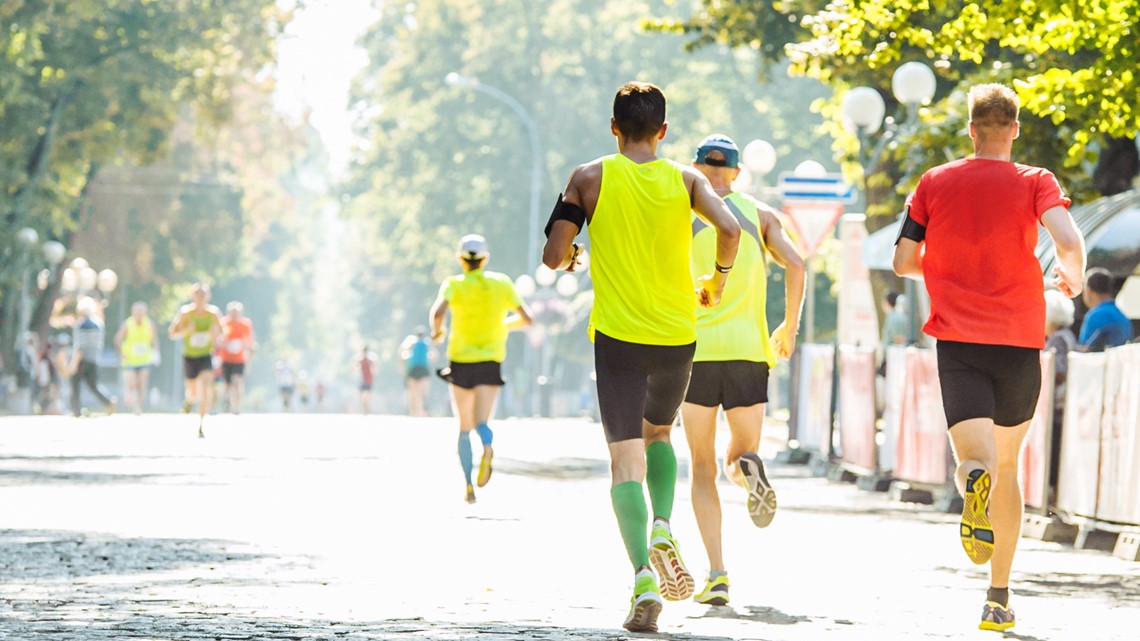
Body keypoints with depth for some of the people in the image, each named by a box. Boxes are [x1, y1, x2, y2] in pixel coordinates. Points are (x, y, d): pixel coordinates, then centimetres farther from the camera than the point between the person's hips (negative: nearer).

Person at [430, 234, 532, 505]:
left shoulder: (455, 285, -4)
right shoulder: (502, 284, 5)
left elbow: (437, 312, -22)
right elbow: (526, 319, 6)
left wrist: (437, 331, -1)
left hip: (460, 360, 0)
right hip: (491, 361, 0)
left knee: (465, 428, 15)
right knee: (481, 424, -9)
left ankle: (469, 486, 10)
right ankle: (486, 447, -45)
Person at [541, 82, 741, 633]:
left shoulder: (591, 179, -1)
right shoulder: (685, 180, 2)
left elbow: (554, 256, -4)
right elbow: (729, 229, -13)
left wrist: (570, 257, 20)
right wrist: (718, 277, 6)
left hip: (618, 335, -2)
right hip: (678, 334, 2)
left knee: (626, 457, -3)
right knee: (658, 433, 27)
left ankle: (644, 574, -22)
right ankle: (662, 526, 0)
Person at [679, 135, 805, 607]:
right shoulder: (760, 214, 10)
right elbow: (795, 265, -4)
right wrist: (789, 327, 8)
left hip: (695, 348, -1)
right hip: (748, 347, 1)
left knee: (703, 467, 6)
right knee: (742, 451, 16)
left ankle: (717, 574, -8)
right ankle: (748, 467, -24)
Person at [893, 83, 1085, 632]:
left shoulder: (935, 183, 6)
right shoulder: (1035, 183, 0)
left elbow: (903, 261, 7)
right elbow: (1069, 242, -16)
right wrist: (1072, 278, 6)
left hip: (957, 340, 0)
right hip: (1020, 340, 0)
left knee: (977, 462, -9)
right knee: (1007, 468, 16)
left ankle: (974, 481, -49)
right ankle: (998, 598, 17)